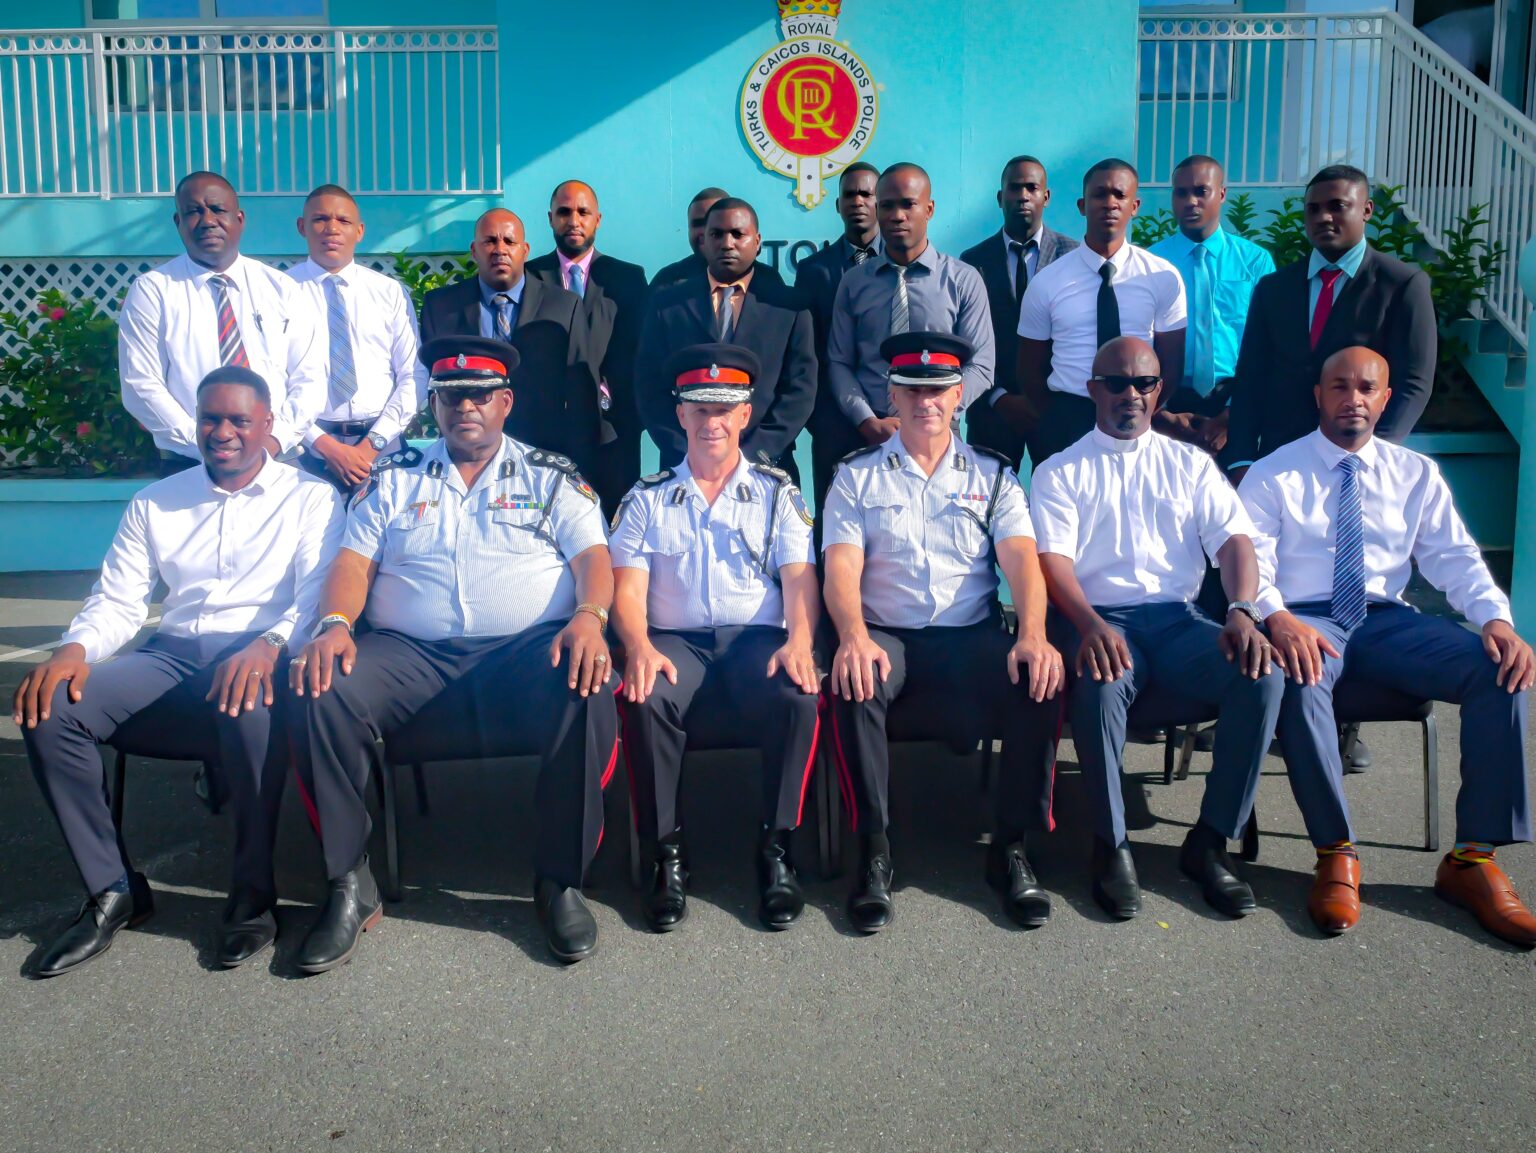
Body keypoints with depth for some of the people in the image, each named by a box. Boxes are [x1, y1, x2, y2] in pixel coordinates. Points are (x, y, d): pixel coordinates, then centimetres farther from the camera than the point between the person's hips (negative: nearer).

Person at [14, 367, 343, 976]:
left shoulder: (309, 498, 7)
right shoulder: (155, 503, 19)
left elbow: (317, 599, -5)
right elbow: (117, 601, 14)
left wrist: (270, 644, -26)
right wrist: (73, 649, -8)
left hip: (258, 658, -4)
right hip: (173, 657, 4)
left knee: (249, 705, -39)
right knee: (49, 707, -21)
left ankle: (252, 896, -19)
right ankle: (112, 890, -7)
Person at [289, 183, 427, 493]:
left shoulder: (391, 292, 6)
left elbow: (414, 377, 2)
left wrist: (372, 444, -8)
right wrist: (325, 445, -12)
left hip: (381, 449, 1)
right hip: (306, 451, -1)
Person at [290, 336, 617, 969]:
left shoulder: (551, 476, 15)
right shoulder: (394, 477, 20)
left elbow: (593, 555, 3)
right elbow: (353, 561, 10)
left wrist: (589, 616, -19)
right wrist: (334, 623, -11)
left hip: (526, 647, -2)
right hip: (410, 653, 2)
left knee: (587, 695, -34)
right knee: (325, 693, -27)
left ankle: (559, 881, -15)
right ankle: (350, 887, -12)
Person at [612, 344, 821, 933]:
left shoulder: (776, 492, 15)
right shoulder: (647, 498, 16)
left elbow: (799, 576, 3)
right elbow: (627, 584, 4)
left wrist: (799, 641, -18)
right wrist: (638, 647, -17)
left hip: (757, 639, 0)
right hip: (675, 641, 0)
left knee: (799, 696, -32)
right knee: (643, 698, -32)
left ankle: (775, 846, -17)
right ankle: (667, 851, -17)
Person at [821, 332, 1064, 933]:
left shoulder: (992, 474, 13)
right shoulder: (857, 476, 10)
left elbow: (1021, 558, -3)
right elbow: (841, 567, -5)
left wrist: (1033, 634, -23)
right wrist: (854, 636, -26)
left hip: (972, 636, 1)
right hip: (885, 636, -1)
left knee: (1041, 680, -28)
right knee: (853, 685, -34)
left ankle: (1011, 848, -11)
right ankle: (873, 851, -18)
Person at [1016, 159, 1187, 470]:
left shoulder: (1164, 277, 0)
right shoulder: (1046, 282, -1)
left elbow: (1171, 366, 2)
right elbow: (1030, 373, 4)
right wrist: (1056, 425, -5)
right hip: (1066, 423, 0)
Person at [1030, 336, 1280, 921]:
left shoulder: (1190, 463, 18)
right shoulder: (1059, 472, 10)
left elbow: (1233, 538, 6)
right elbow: (1053, 558, -5)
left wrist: (1242, 610, -16)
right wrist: (1091, 625, -25)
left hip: (1177, 618, 3)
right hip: (1096, 620, -3)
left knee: (1264, 674, -26)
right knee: (1101, 686, -37)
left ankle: (1210, 840, -13)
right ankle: (1111, 845, -17)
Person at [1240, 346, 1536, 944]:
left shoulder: (1417, 474, 15)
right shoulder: (1272, 475, 5)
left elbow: (1454, 556, 8)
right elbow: (1250, 561, -6)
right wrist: (1277, 617, -28)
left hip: (1386, 621, 4)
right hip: (1303, 621, -3)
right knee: (1299, 682, -39)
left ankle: (1473, 858, -15)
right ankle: (1336, 854, -24)